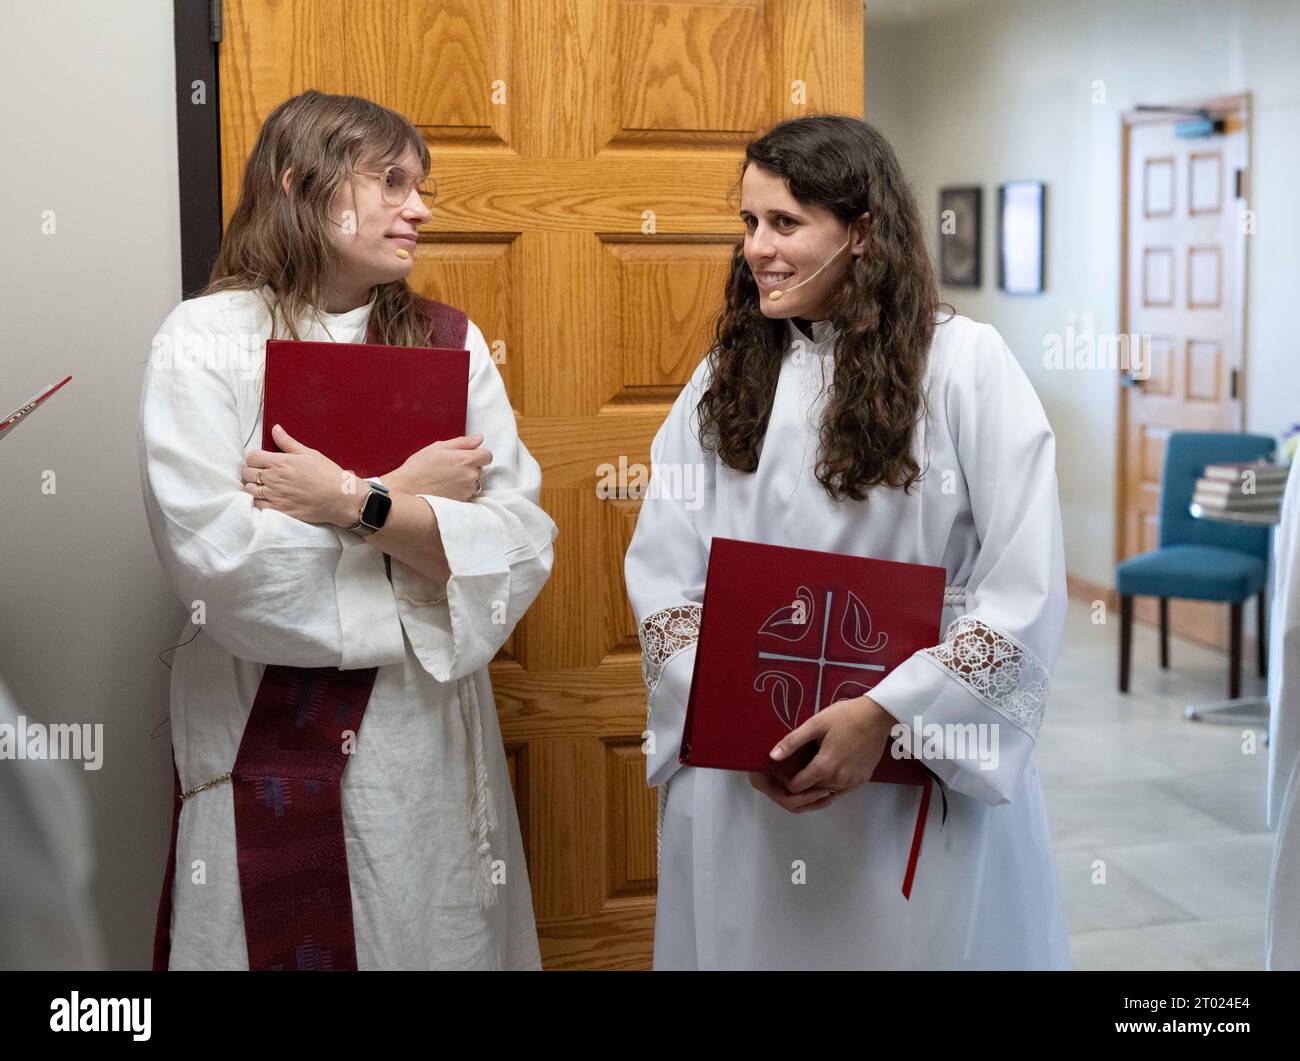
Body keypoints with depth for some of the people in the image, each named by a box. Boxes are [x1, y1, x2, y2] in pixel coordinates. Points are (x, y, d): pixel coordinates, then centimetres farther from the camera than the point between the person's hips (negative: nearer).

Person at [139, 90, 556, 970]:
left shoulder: (450, 341, 5)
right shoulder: (207, 338, -4)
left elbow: (522, 547, -6)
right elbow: (212, 557, -18)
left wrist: (353, 502, -17)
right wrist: (409, 493, -10)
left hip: (428, 741, 3)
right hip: (264, 752, -2)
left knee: (441, 944, 12)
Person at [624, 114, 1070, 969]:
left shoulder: (966, 364, -6)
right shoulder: (723, 380, 6)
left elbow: (1025, 590, -12)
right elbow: (662, 578, 1)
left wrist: (886, 716, -18)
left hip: (925, 781, -3)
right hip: (738, 783, 3)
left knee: (916, 942, 9)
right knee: (746, 943, 14)